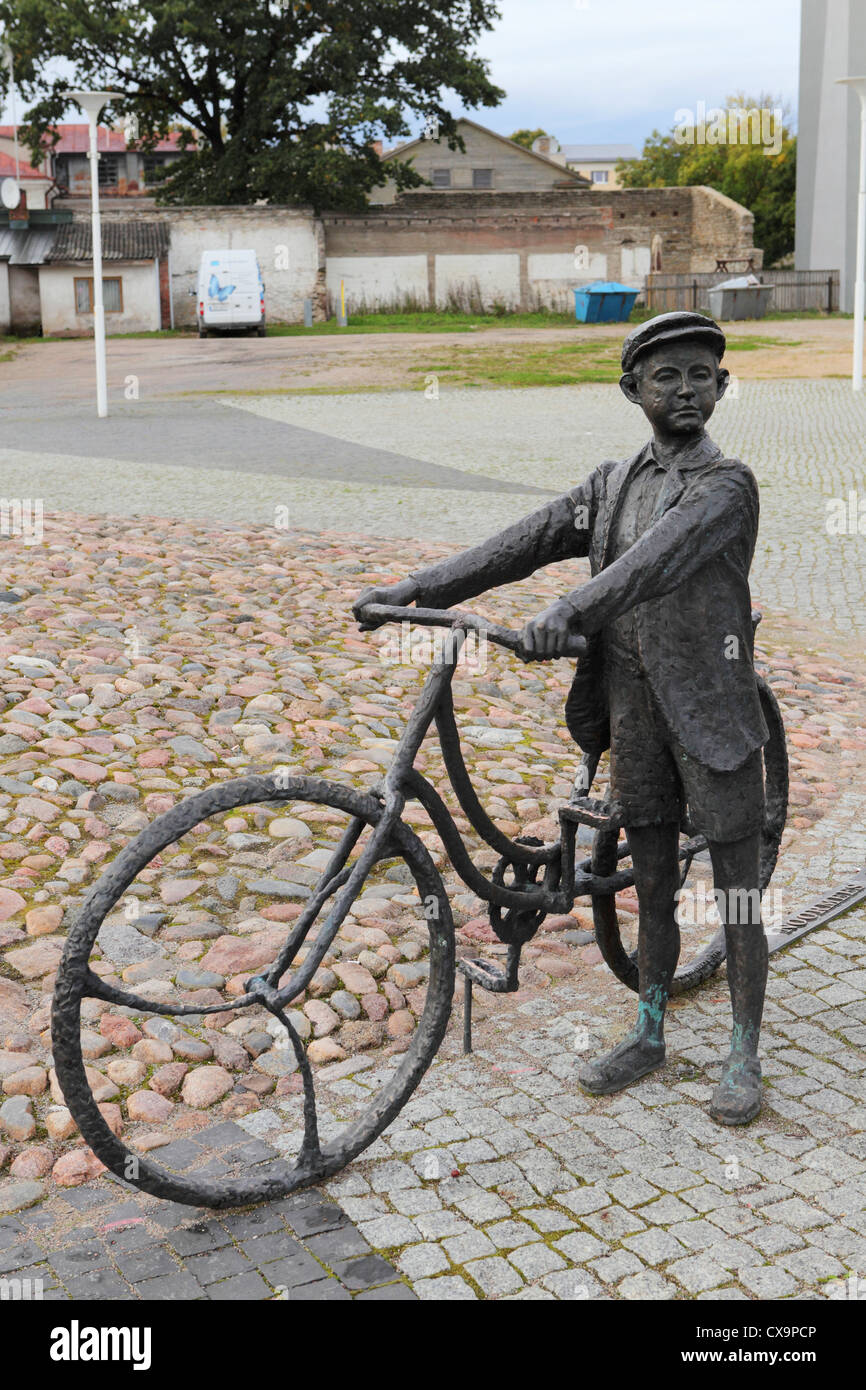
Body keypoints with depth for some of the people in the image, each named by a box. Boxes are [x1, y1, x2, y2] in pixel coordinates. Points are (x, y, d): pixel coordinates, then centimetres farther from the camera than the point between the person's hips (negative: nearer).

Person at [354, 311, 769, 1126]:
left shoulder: (727, 484, -8)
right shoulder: (613, 484, 11)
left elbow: (664, 554, -27)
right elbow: (526, 542, 2)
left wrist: (571, 610, -42)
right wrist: (414, 589, -9)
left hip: (712, 707, -4)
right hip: (634, 707, 5)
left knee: (737, 890, 4)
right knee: (651, 883, 15)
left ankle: (743, 1058, 18)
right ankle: (648, 1036, 30)